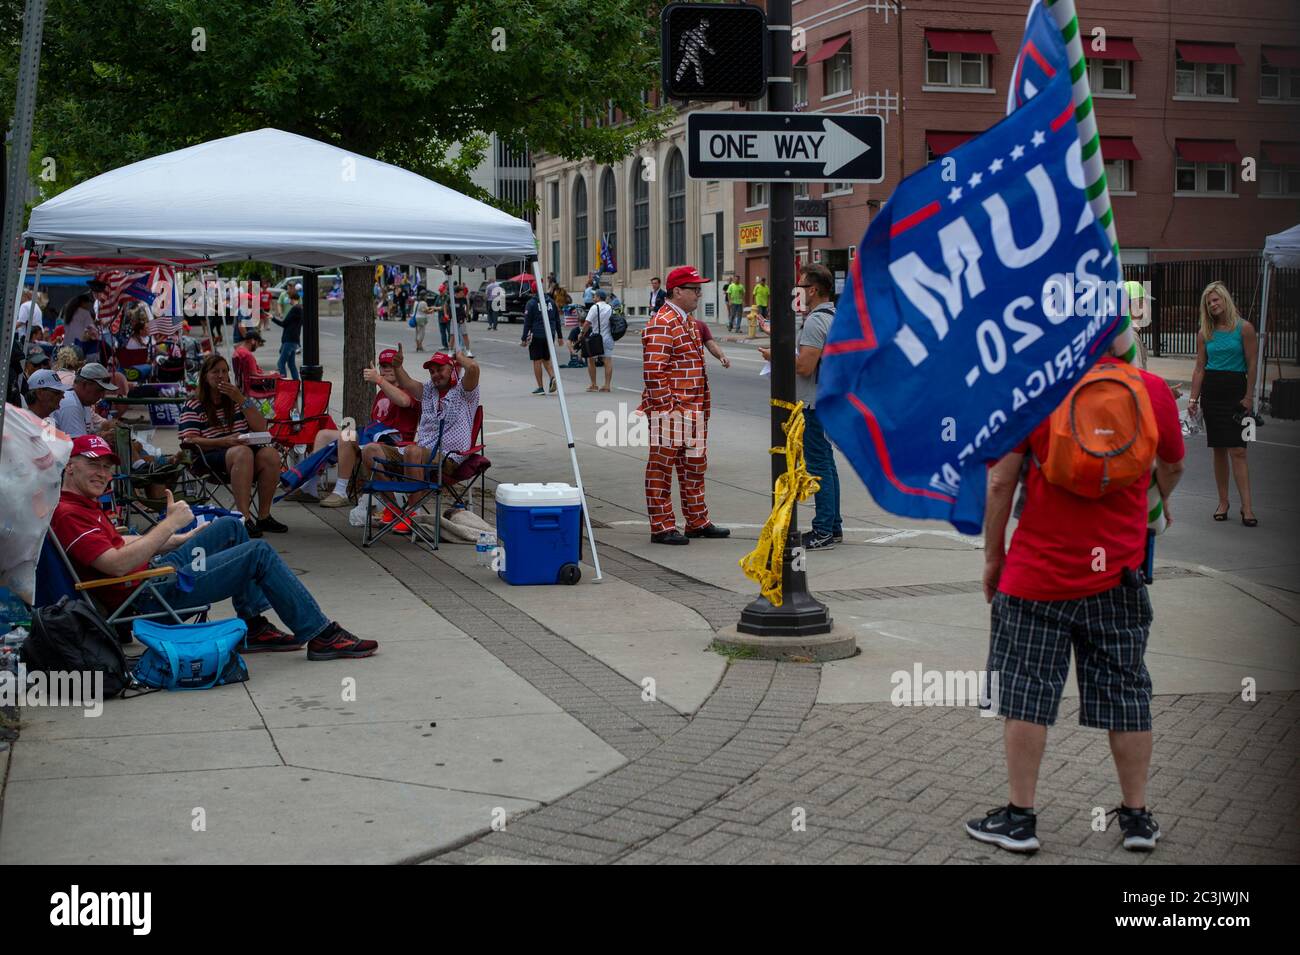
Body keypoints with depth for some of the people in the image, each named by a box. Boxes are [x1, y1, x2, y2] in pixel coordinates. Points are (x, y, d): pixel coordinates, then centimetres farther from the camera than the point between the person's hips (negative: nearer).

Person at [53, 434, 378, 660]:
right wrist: (170, 524, -23)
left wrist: (180, 539, 25)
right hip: (154, 593, -11)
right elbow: (118, 564, -31)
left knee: (231, 527, 22)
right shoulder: (67, 514, -20)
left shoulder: (81, 504, 13)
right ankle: (321, 636, -1)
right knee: (260, 554, -9)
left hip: (157, 566, 11)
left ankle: (254, 629, 19)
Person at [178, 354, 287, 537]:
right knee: (243, 452, -38)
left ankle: (263, 516, -23)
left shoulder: (237, 400, 22)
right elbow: (190, 441, -4)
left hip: (247, 450, 4)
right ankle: (244, 518, -46)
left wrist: (241, 400, -1)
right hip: (213, 456, -4)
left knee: (270, 454, -29)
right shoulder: (193, 407, 9)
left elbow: (261, 428, 9)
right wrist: (225, 441, -18)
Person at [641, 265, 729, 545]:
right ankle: (661, 528, 6)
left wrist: (701, 407, 22)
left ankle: (698, 522, 27)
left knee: (694, 466, 17)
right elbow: (654, 372, -21)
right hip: (670, 410, -10)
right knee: (661, 468, 0)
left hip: (692, 410, 10)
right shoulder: (662, 324, -16)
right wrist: (666, 408, -22)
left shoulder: (687, 322, 16)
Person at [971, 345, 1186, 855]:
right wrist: (1158, 502, 37)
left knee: (1025, 692, 7)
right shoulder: (1154, 389, -3)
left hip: (1038, 569, -2)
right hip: (1119, 572, 3)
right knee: (1125, 693, 13)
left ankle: (1020, 818, 13)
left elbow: (1000, 481, -10)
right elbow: (1172, 466, 15)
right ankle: (1137, 817, 21)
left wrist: (993, 554, 3)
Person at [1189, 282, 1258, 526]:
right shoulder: (1205, 333, 8)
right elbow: (1199, 368, 10)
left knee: (1237, 450, -10)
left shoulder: (1244, 328, -3)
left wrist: (1249, 396, -8)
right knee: (1219, 450, 6)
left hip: (1236, 389, -4)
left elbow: (1252, 365, -3)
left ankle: (1247, 506, -9)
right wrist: (1193, 398, 4)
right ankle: (1223, 502, 13)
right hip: (1211, 389, 4)